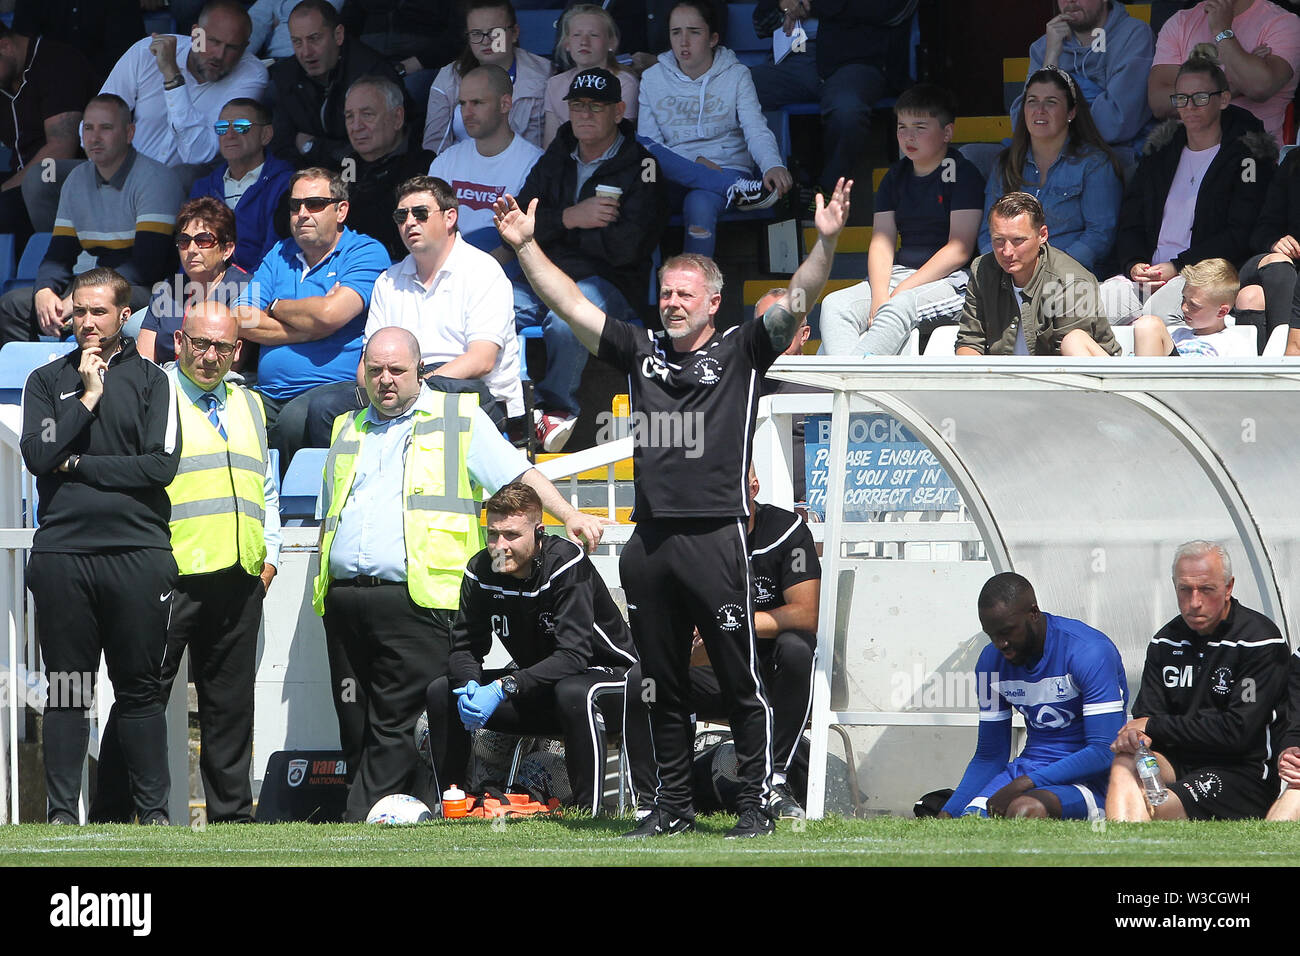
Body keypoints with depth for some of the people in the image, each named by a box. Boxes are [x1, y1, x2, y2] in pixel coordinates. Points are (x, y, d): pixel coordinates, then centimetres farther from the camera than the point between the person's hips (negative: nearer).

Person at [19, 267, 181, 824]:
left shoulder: (151, 380, 8)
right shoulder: (47, 381, 12)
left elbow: (161, 465, -4)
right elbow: (38, 455, -3)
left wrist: (77, 464, -3)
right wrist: (87, 397, -6)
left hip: (138, 553, -1)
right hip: (61, 552, 1)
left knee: (140, 688, 1)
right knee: (67, 690, 2)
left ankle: (153, 812, 4)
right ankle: (61, 813, 5)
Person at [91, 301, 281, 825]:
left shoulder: (249, 406, 19)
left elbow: (267, 489, 28)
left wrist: (269, 555, 15)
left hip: (239, 582, 6)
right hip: (171, 578, -6)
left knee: (230, 704, 9)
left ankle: (231, 815, 16)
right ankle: (110, 816, -4)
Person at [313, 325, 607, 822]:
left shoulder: (458, 418, 9)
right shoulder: (348, 431, 24)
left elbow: (518, 473, 3)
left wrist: (568, 515, -9)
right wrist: (322, 586, 20)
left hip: (415, 599, -5)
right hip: (345, 598, 5)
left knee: (395, 725, -11)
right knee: (355, 725, 2)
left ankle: (361, 821, -11)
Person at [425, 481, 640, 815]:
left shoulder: (566, 564, -25)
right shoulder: (481, 571, -7)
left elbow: (573, 655, -32)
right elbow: (465, 647, -3)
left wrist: (504, 687, -39)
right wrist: (470, 685, -27)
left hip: (608, 673, -6)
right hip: (538, 687, 6)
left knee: (572, 692, -41)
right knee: (440, 692, -6)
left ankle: (588, 810, -33)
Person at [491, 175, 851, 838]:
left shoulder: (741, 352, 5)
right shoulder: (642, 353, 16)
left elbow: (795, 303, -6)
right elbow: (571, 306, 16)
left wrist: (826, 242, -20)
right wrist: (525, 246, 11)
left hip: (716, 537, -5)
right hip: (650, 541, 5)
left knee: (741, 682, -3)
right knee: (661, 685, 9)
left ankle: (755, 803, 2)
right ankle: (672, 805, 16)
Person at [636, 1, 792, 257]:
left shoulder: (735, 76, 7)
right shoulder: (653, 79, 11)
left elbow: (756, 131, -7)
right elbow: (648, 141, 5)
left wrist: (773, 166, -30)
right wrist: (694, 165, -12)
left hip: (727, 167, -2)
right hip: (675, 177, 2)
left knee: (700, 206, -39)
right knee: (638, 146, -32)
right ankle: (734, 189, -34)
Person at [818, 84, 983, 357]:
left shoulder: (963, 175, -2)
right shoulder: (895, 178, 17)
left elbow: (959, 249, -10)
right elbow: (882, 243, 8)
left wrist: (903, 290, -16)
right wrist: (879, 296, -12)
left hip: (950, 281, -6)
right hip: (898, 273, 6)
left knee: (900, 307, -38)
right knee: (835, 304, -21)